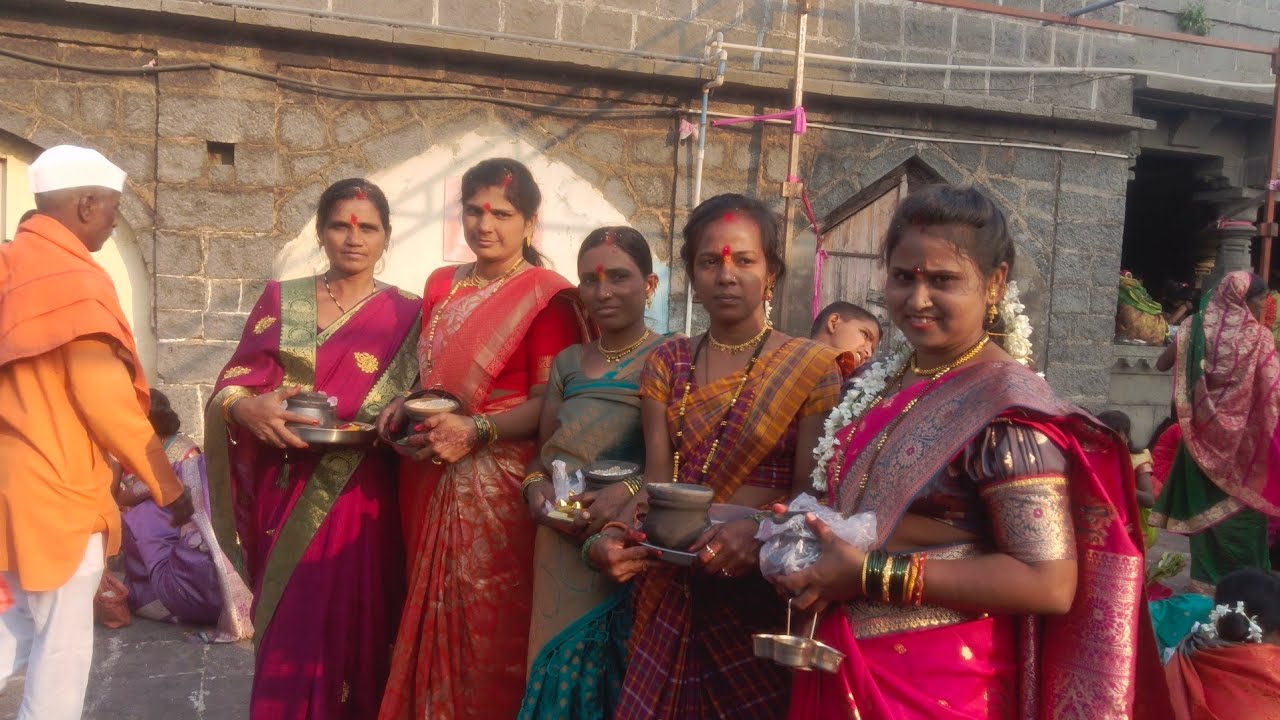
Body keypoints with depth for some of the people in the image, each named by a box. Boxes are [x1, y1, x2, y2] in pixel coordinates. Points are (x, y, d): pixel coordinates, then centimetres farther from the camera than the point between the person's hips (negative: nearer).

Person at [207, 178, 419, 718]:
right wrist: (248, 408, -16)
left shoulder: (406, 316, 3)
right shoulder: (281, 299, 9)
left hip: (359, 499, -2)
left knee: (348, 632, -1)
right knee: (288, 633, 8)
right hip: (284, 492, 2)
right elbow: (231, 384, 6)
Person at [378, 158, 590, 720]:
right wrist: (405, 405, 2)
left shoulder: (548, 296, -8)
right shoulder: (441, 285, 12)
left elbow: (550, 401, -12)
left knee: (488, 627, 1)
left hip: (498, 484, -6)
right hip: (429, 480, 6)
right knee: (431, 618, 13)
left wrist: (477, 431, -23)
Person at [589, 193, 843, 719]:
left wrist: (759, 532, -30)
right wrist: (617, 533, -23)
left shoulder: (812, 368, -4)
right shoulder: (666, 363, 5)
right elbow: (656, 481, -3)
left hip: (762, 589, -3)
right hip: (672, 588, 3)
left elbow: (810, 493, -10)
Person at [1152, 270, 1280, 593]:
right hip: (1241, 441, -3)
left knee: (1204, 509, 13)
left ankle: (1206, 583, 20)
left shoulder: (1194, 327, -2)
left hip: (1202, 436, 3)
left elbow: (1162, 364, 5)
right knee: (1241, 515, 7)